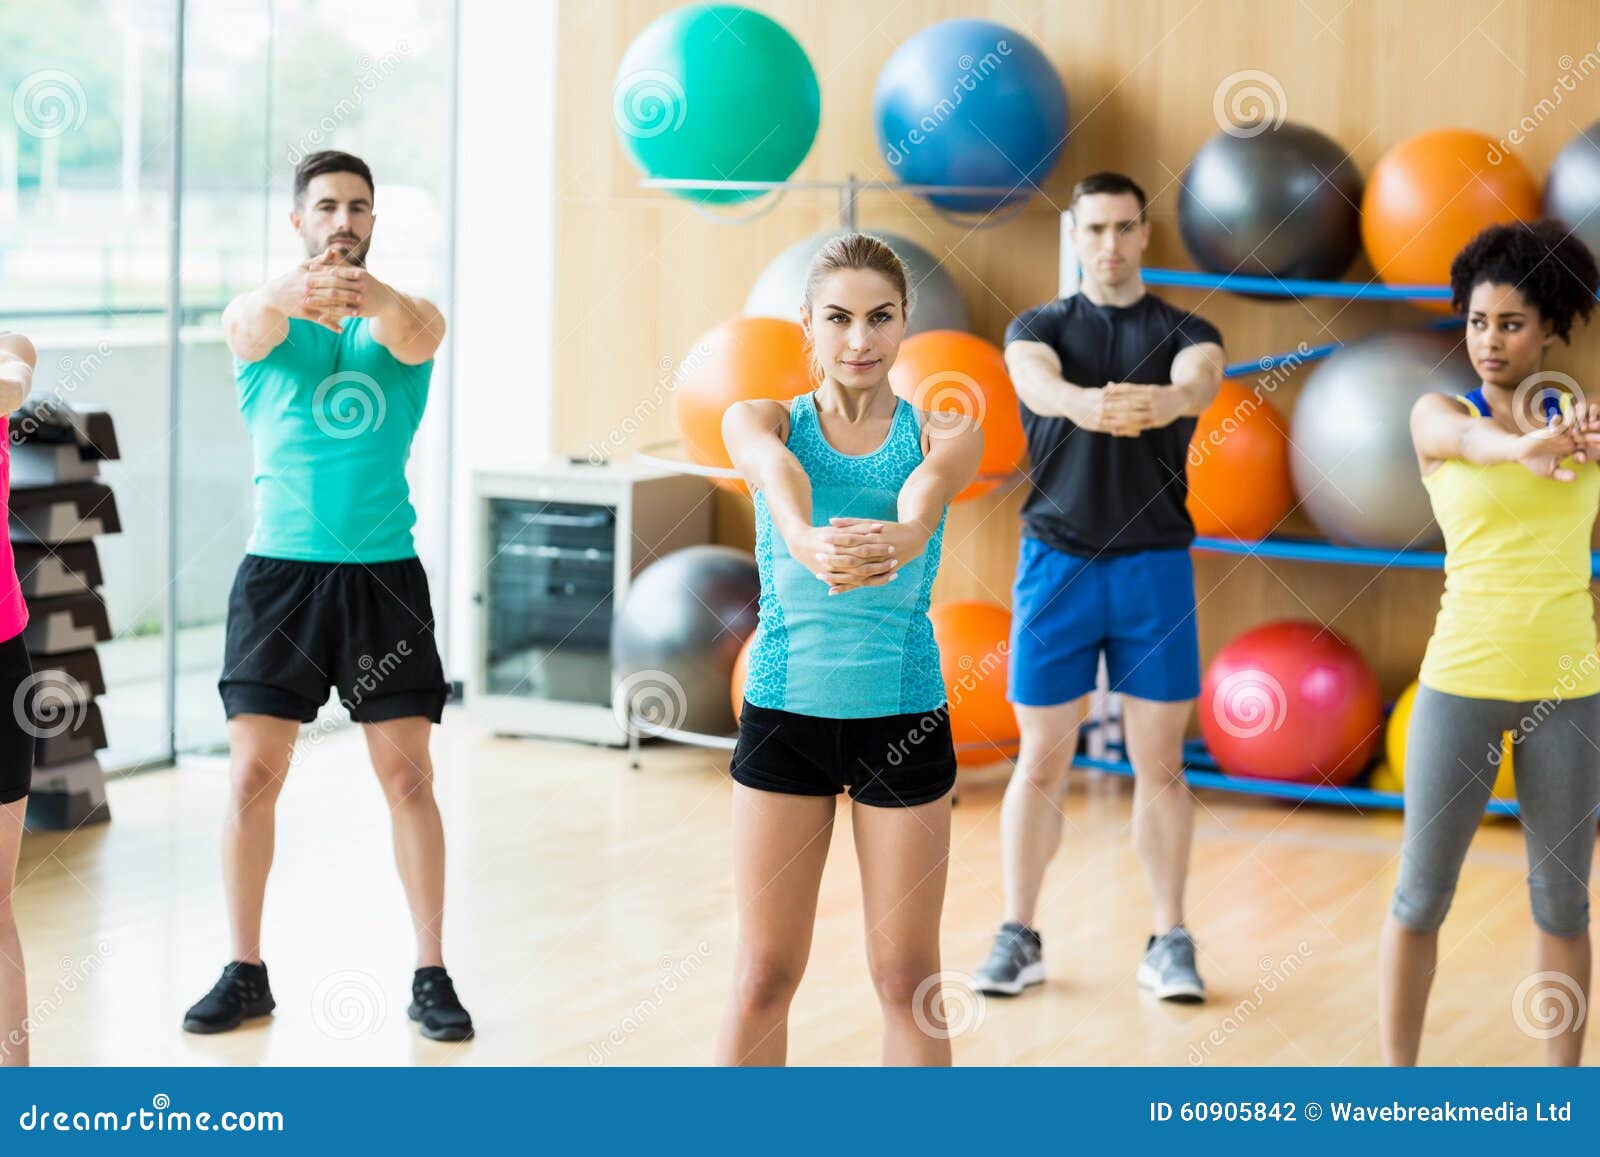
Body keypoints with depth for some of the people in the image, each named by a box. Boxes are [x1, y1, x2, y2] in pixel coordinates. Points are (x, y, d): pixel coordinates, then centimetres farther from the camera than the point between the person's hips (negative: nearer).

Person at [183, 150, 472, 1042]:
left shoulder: (405, 319, 3)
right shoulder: (265, 319, 3)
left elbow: (418, 331, -22)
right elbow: (250, 324, -23)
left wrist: (369, 294, -47)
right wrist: (293, 292, -49)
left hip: (385, 573, 0)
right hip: (280, 569, 0)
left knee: (409, 775, 0)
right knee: (254, 775, 1)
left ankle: (432, 975, 9)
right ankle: (246, 972, 14)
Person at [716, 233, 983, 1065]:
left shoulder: (941, 434, 0)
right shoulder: (763, 422, 0)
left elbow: (930, 484, -24)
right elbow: (778, 471, -25)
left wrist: (900, 538, -49)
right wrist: (806, 539, -49)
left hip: (902, 719, 0)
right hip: (784, 715, 0)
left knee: (907, 981, 7)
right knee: (765, 975, 6)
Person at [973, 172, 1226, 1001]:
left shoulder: (1182, 331, 6)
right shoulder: (1041, 327, 6)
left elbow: (1203, 377, -19)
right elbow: (1034, 377, -18)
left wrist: (1164, 399, -44)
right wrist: (1083, 402, -43)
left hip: (1154, 565, 0)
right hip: (1057, 560, 0)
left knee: (1159, 765, 3)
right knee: (1041, 761, 4)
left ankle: (1169, 943, 12)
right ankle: (1019, 937, 14)